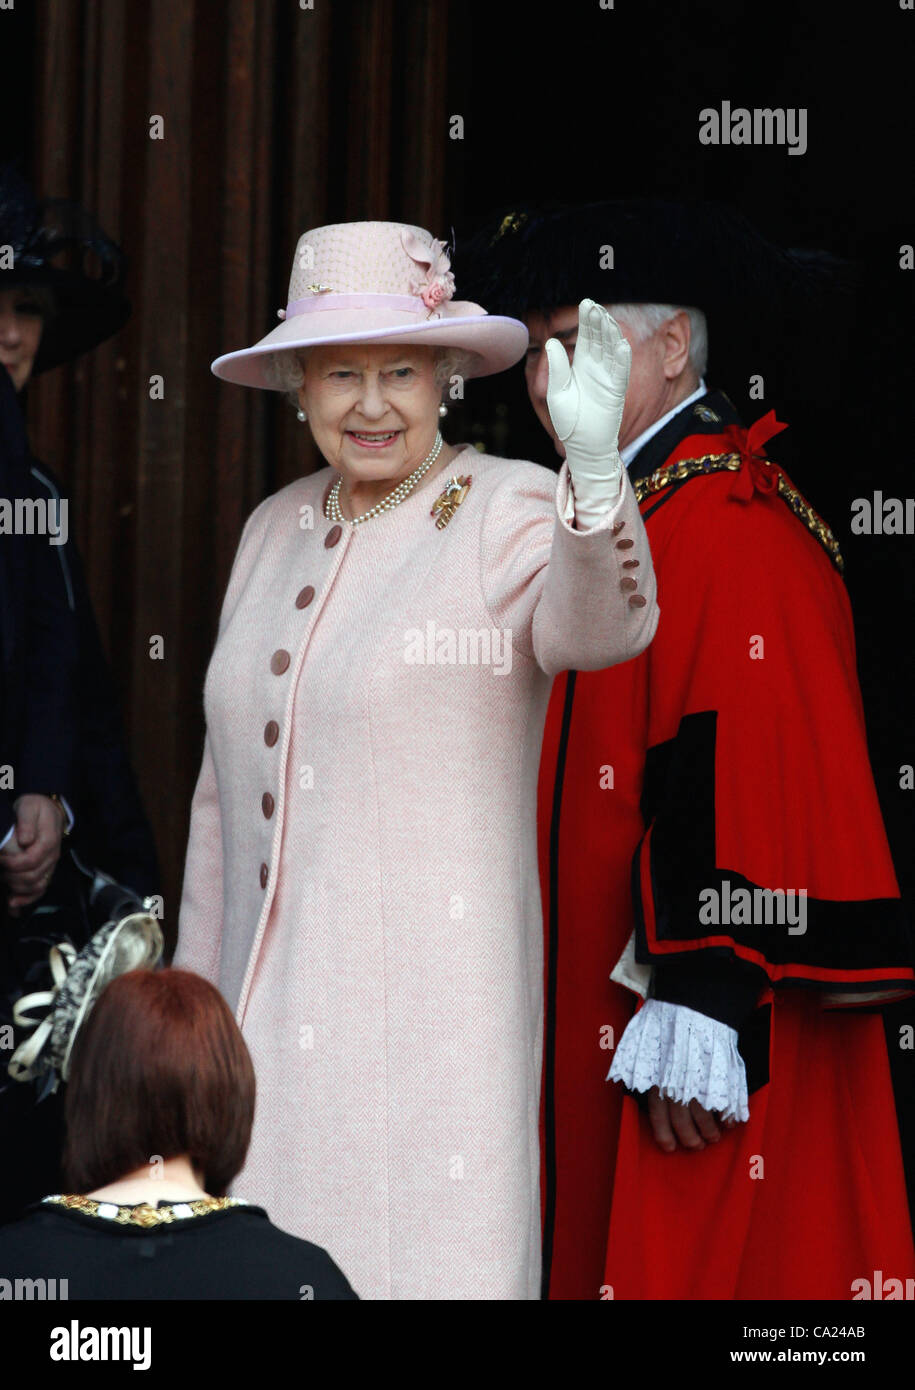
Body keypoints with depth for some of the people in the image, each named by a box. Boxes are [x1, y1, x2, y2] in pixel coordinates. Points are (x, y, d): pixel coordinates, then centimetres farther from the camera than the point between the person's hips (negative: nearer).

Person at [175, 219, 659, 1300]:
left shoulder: (511, 513, -5)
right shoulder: (278, 532, 14)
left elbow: (598, 625, -29)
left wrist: (593, 458, -47)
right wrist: (197, 993, 19)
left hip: (433, 999, -6)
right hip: (276, 1005, 6)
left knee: (430, 1262, -10)